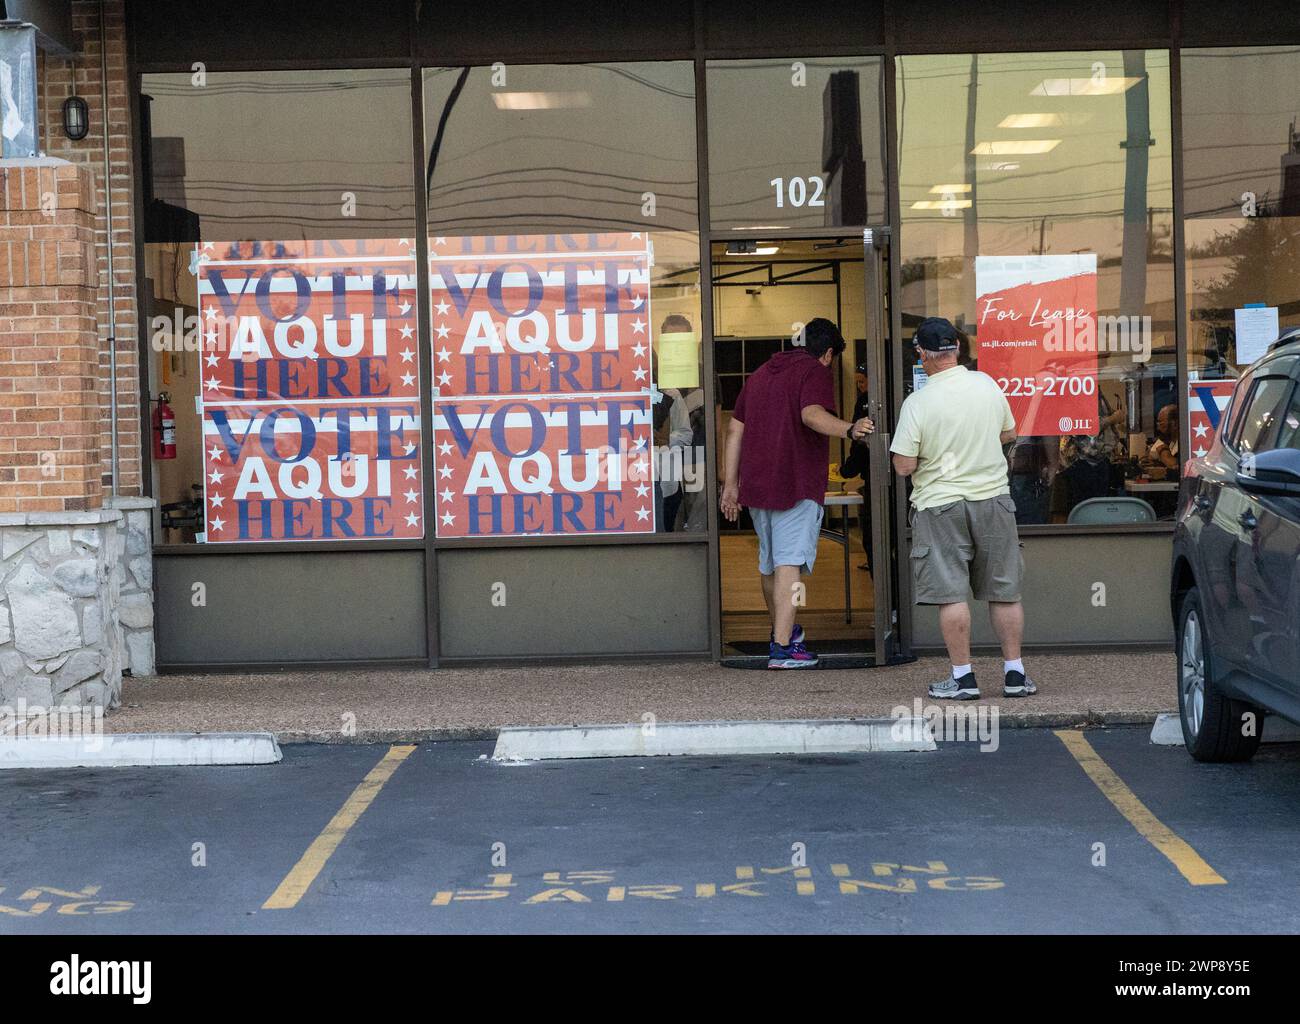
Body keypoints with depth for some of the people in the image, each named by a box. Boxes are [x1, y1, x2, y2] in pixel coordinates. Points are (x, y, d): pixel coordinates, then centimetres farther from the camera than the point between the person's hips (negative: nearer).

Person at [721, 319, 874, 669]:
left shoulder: (759, 374, 19)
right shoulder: (816, 372, -4)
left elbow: (734, 430, 17)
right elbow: (812, 414, -25)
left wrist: (731, 484, 18)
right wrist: (849, 429, -38)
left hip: (756, 484, 7)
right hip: (796, 486, -7)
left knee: (769, 561, 20)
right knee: (790, 562, -10)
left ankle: (780, 631, 38)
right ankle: (782, 647, -19)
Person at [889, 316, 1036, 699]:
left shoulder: (917, 403, -15)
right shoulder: (987, 384, 0)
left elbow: (903, 466, -14)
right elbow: (1009, 432, 15)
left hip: (940, 505, -4)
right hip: (993, 497, 4)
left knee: (951, 594, 2)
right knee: (1004, 591, 11)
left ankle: (963, 677, 3)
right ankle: (1015, 673, 15)